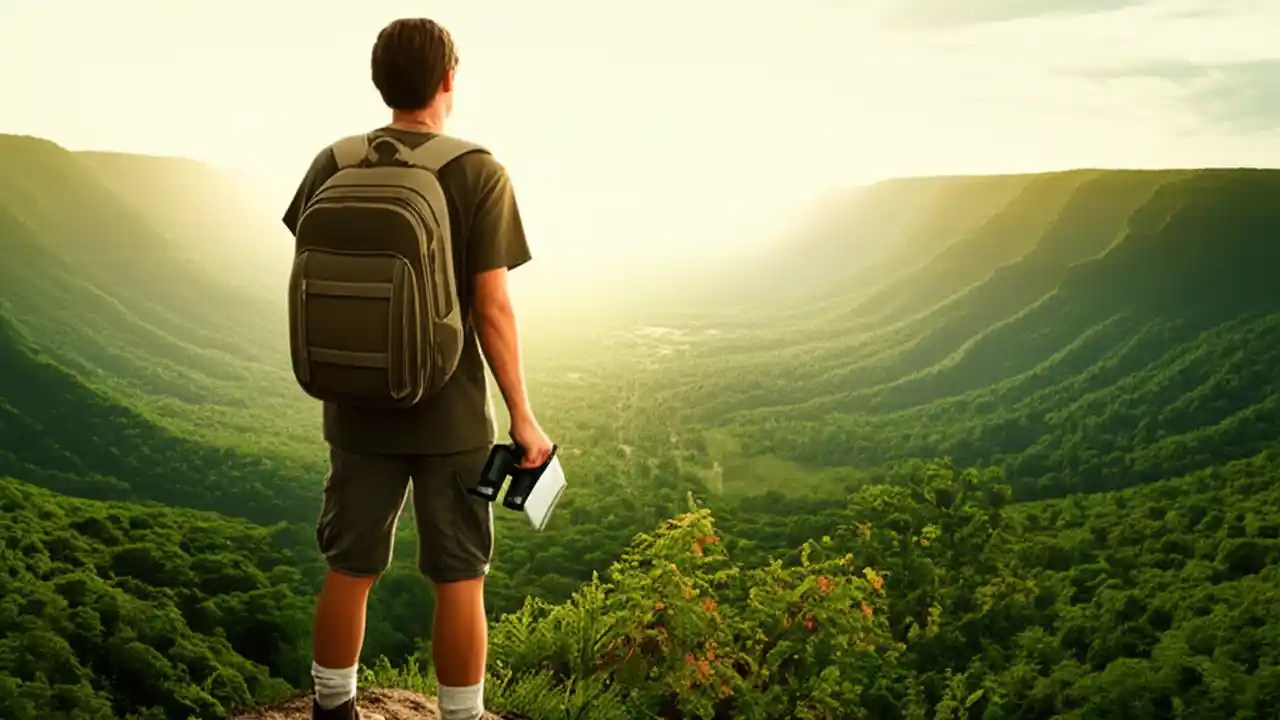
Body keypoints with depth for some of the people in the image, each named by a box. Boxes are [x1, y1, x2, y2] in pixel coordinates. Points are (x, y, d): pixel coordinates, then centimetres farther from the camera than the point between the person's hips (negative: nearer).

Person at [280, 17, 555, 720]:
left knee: (348, 572, 16)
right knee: (460, 581, 8)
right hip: (451, 415, -3)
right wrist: (523, 417, -7)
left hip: (359, 410, 4)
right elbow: (492, 307, -13)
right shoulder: (480, 174, -11)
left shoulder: (333, 164, -1)